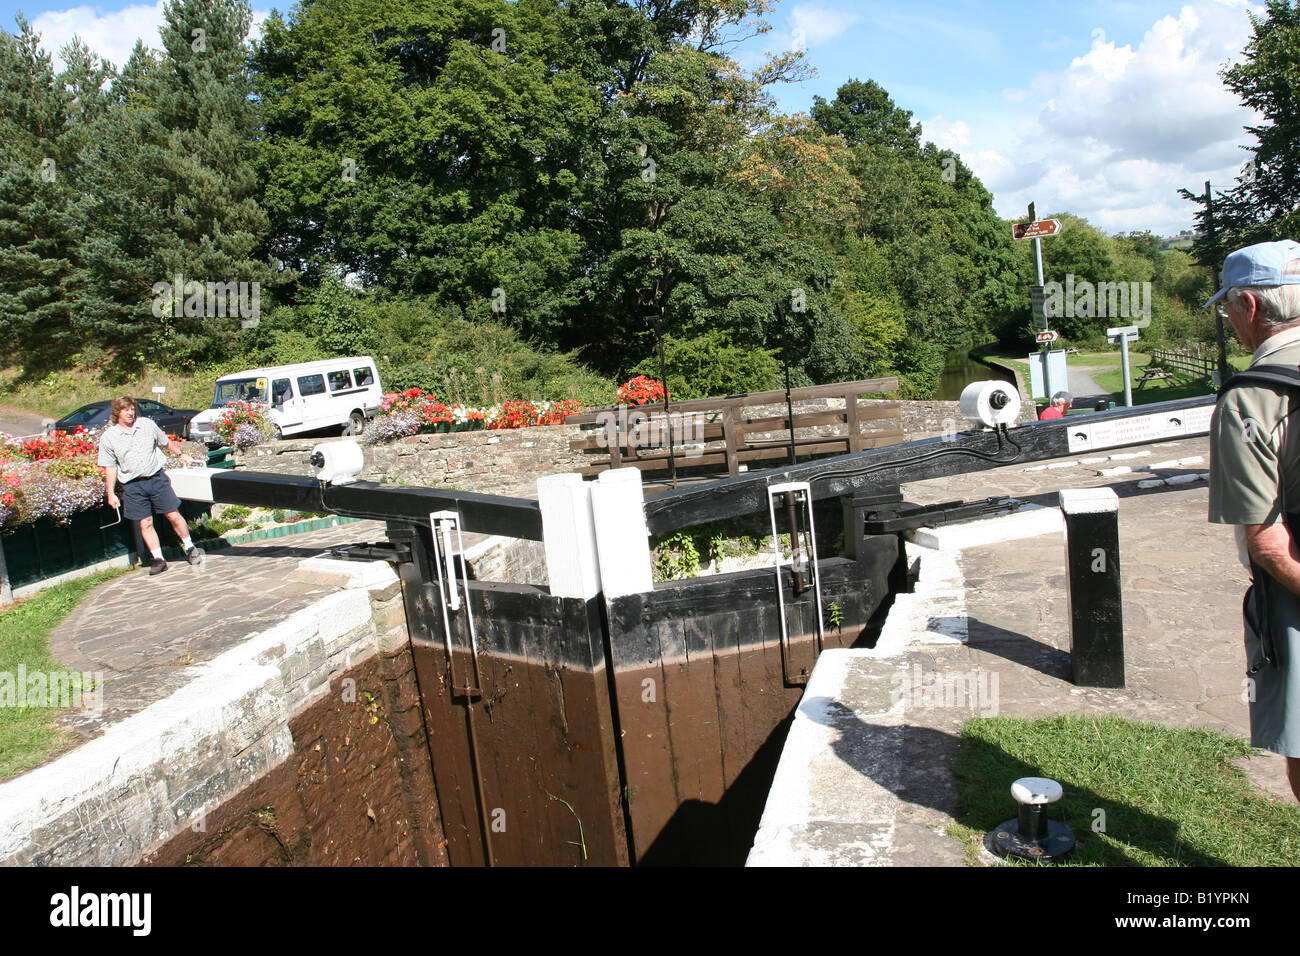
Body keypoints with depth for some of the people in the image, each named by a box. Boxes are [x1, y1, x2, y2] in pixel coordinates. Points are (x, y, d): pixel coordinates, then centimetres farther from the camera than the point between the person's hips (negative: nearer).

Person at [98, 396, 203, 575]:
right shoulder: (108, 437, 0)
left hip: (157, 478, 1)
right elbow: (110, 467, 2)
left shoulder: (147, 424, 5)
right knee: (145, 523, 1)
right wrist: (111, 493, 0)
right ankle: (158, 559, 9)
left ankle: (190, 549, 16)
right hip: (133, 485, -1)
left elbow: (166, 442, 21)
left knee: (173, 515, 0)